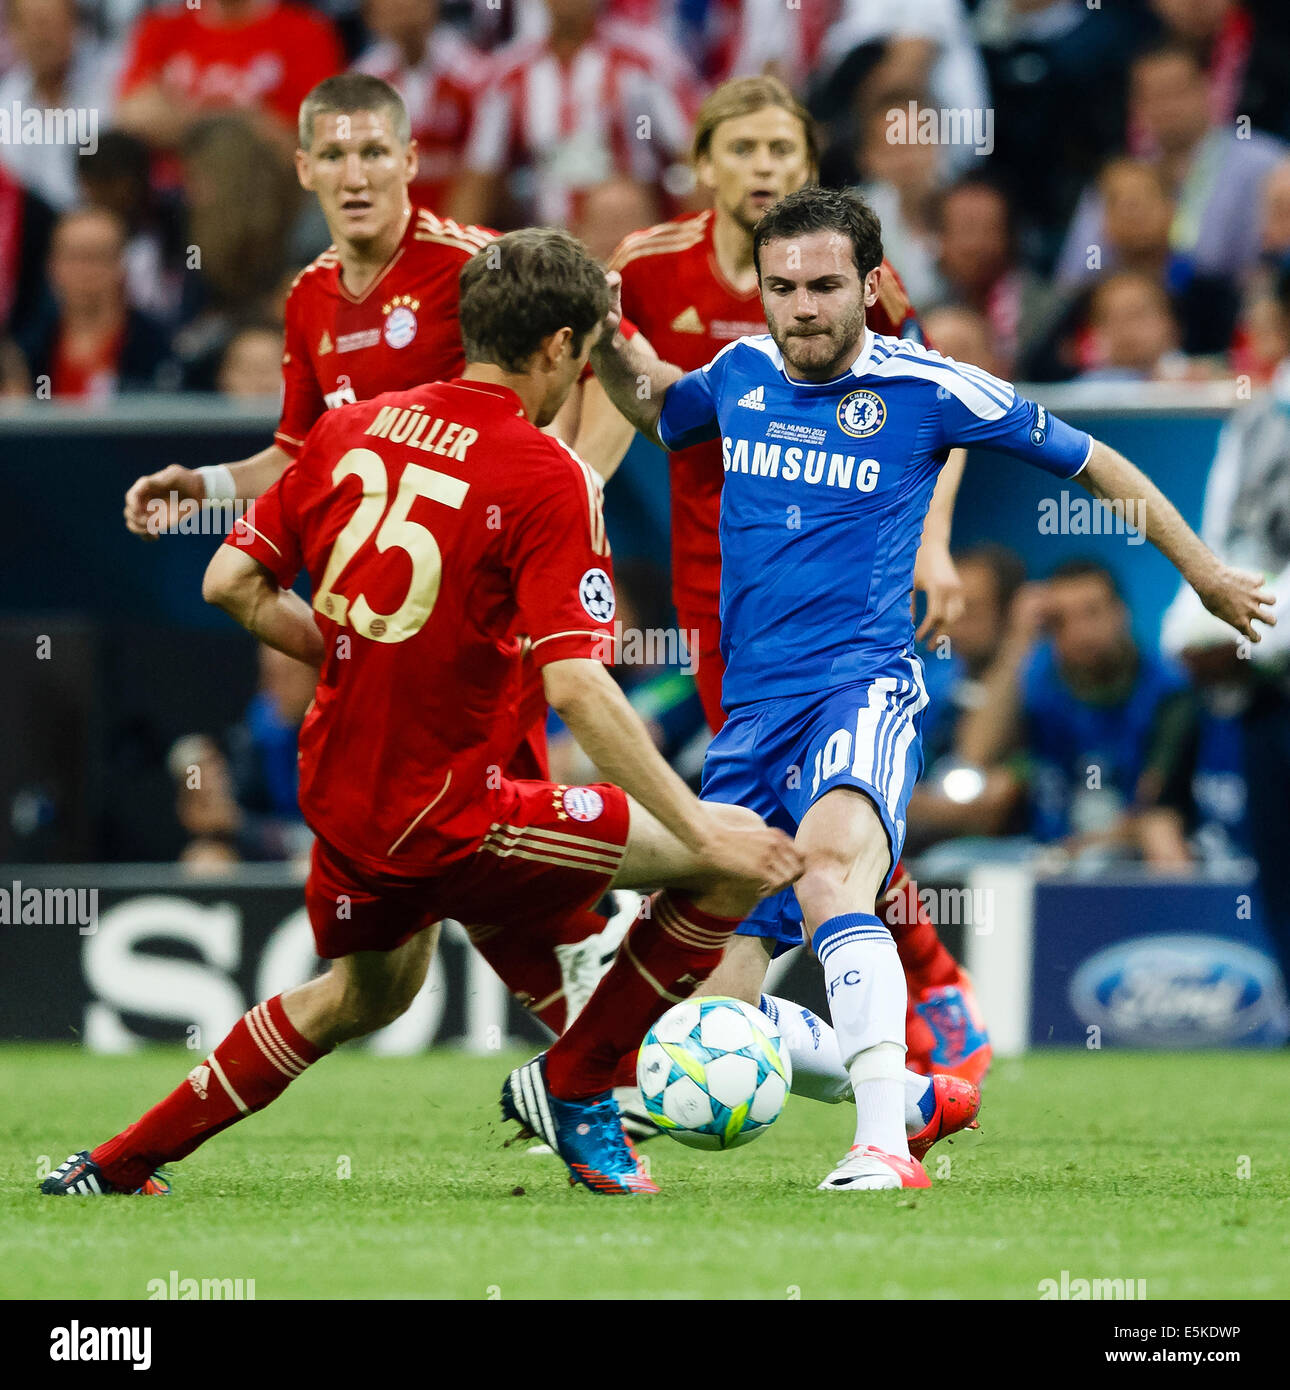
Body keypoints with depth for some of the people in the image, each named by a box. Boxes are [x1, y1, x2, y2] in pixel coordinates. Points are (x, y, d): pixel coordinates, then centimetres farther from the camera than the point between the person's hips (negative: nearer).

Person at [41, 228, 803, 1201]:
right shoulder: (546, 475, -16)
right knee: (741, 865, -2)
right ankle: (570, 1087, 10)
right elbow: (575, 686, -23)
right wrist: (699, 829, -19)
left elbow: (230, 585, 8)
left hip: (337, 788, 8)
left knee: (368, 992, 35)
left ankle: (122, 1163, 38)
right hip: (445, 819, -8)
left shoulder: (353, 427, 3)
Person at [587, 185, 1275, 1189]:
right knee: (715, 1000, 0)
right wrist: (606, 344, 12)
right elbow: (658, 409, 34)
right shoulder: (739, 374, 9)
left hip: (863, 684, -5)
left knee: (832, 866, -37)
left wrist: (1206, 573, 16)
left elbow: (1090, 462, 10)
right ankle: (876, 1061, 28)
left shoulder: (929, 389, -3)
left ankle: (886, 1144, -49)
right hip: (753, 707, 5)